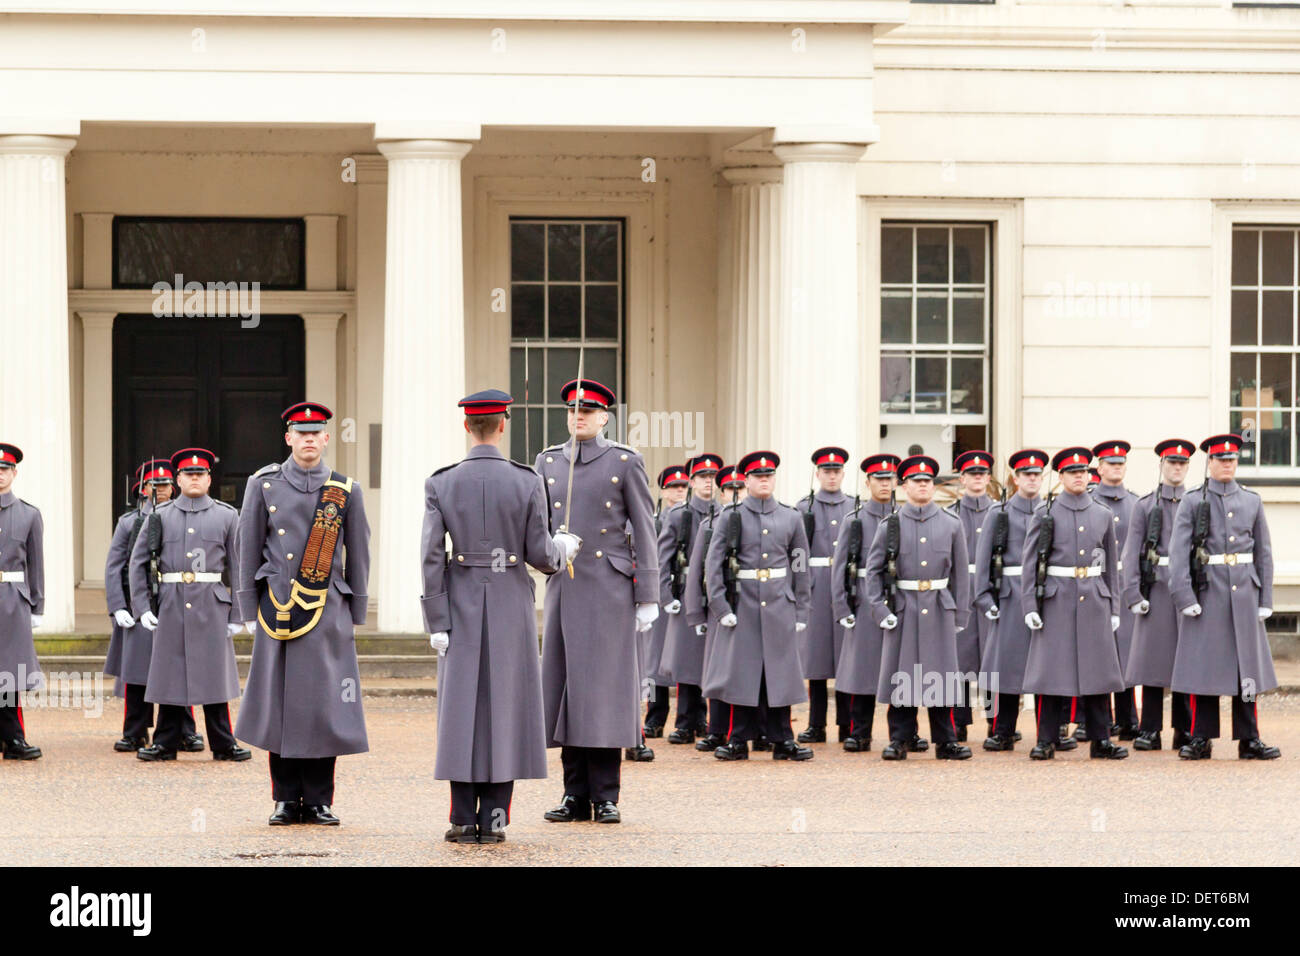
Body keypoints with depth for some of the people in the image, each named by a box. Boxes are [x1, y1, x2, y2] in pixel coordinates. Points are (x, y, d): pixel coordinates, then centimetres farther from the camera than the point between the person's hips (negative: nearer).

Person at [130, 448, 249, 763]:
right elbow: (138, 563, 8)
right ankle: (166, 743, 10)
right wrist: (142, 607, 0)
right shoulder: (160, 517, 8)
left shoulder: (227, 516, 7)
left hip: (212, 606, -1)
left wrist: (238, 615, 0)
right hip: (171, 606, 1)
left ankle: (223, 745, 7)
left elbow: (238, 568, 5)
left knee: (214, 675, 1)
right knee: (169, 675, 2)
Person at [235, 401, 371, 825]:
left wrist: (356, 617, 8)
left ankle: (319, 801, 7)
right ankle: (286, 800, 9)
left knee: (325, 703, -1)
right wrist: (249, 611, 2)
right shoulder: (264, 484, 5)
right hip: (278, 610, 0)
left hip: (328, 610, 0)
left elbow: (357, 556, 10)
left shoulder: (346, 491, 6)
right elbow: (249, 549, 6)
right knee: (278, 701, 1)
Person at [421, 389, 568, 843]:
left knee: (462, 707, 4)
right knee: (505, 705, 4)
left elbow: (431, 555, -8)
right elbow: (539, 554, -5)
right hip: (512, 602, -1)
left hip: (462, 604, 1)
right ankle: (493, 818, 2)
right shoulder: (527, 482, -6)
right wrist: (563, 549, 18)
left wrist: (437, 622, -5)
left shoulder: (441, 484, -4)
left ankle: (464, 819, 1)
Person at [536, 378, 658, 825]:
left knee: (604, 687, -4)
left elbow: (644, 531, -1)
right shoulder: (548, 462, 12)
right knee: (565, 686, 3)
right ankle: (576, 795, 9)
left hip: (609, 587, -4)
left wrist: (648, 599, -5)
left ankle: (605, 796, 1)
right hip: (564, 586, 4)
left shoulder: (625, 462, 0)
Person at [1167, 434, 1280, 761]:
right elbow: (1178, 552, -5)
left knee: (1248, 667, 3)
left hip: (1245, 595, 3)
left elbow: (1264, 553, 11)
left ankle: (1249, 739, 8)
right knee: (1203, 668, -2)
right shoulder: (1192, 502, 2)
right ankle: (1200, 739, 4)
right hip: (1207, 595, -3)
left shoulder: (1252, 502, 11)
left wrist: (1265, 599, 4)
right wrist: (1184, 597, -14)